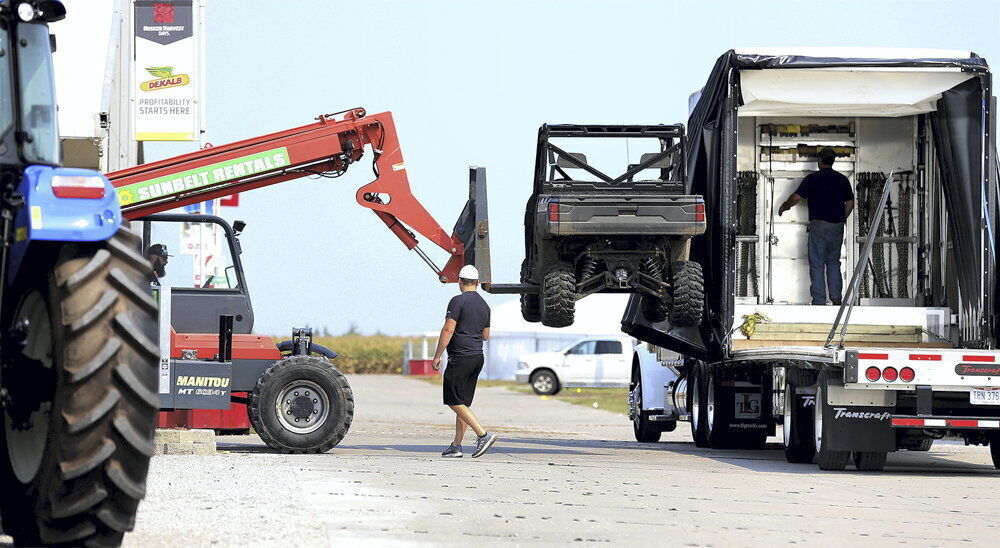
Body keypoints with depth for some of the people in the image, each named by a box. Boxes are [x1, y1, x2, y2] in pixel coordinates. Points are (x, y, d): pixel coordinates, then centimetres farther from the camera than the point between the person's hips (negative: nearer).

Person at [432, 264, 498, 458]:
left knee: (454, 402, -6)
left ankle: (483, 435, -17)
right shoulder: (484, 306, 13)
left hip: (460, 358, -8)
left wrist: (437, 356, -10)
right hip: (478, 357, 8)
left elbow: (448, 330, -16)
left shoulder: (458, 301, -11)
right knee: (463, 403, 11)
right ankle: (456, 446, 10)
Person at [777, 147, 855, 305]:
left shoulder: (812, 178, -5)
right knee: (833, 262, 14)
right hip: (837, 227, 4)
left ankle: (819, 301, -2)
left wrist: (784, 206, 14)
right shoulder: (842, 179, 7)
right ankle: (836, 298, 6)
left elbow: (796, 197, -5)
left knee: (817, 264, 0)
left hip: (819, 225, -4)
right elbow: (850, 204, 11)